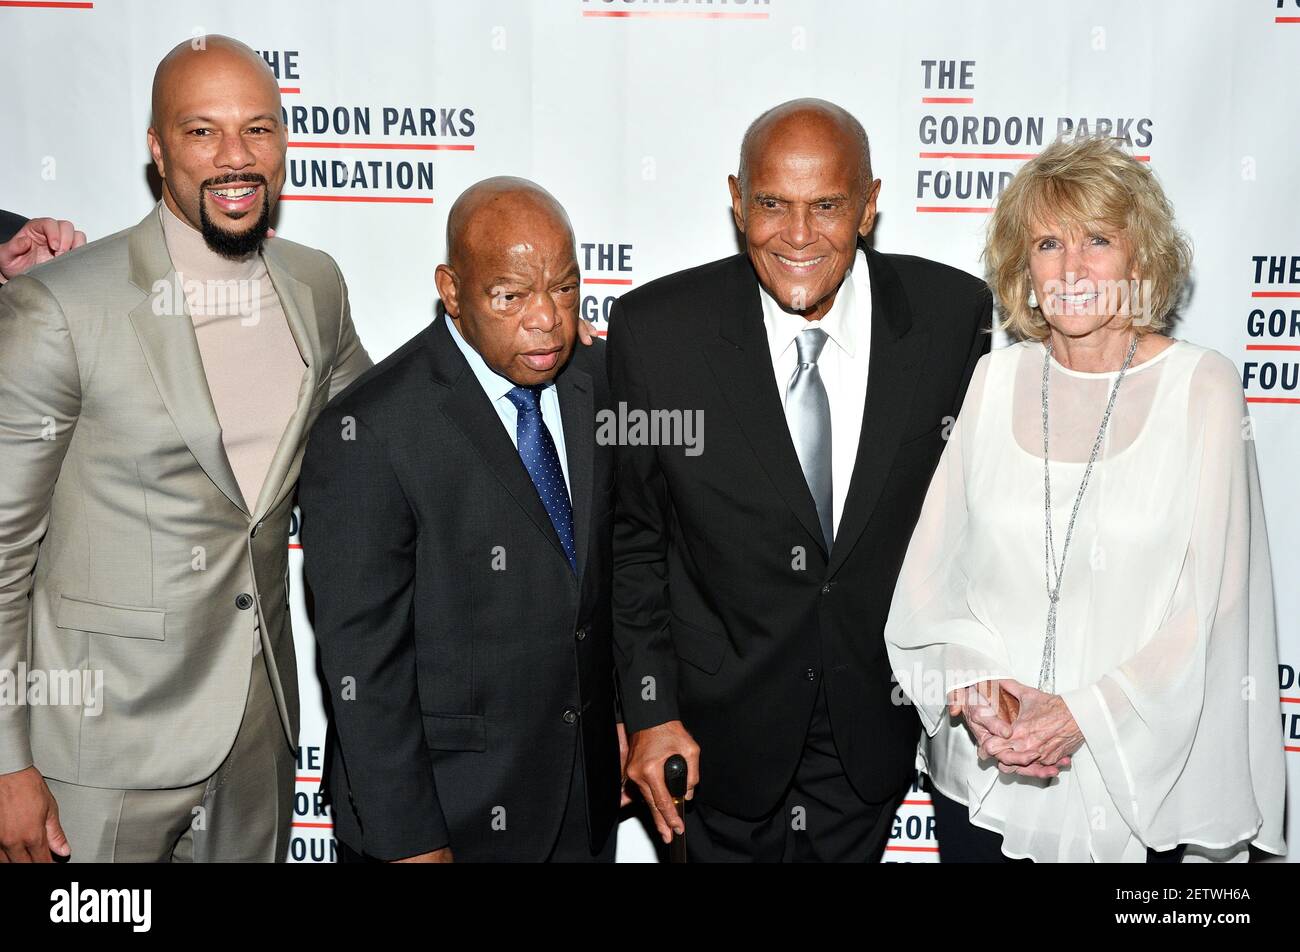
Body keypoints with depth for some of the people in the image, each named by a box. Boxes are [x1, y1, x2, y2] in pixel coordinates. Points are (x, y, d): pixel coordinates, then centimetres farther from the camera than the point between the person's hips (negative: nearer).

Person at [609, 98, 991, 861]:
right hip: (724, 722, -1)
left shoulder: (953, 313, -14)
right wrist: (649, 707, -8)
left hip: (878, 723, 2)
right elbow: (632, 536, -8)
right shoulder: (655, 331, -17)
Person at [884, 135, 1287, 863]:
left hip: (1134, 773, -2)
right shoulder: (997, 379, 0)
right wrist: (974, 687, -12)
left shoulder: (1202, 385, -7)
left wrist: (1084, 712, -15)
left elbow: (1212, 597, -9)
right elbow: (936, 563, 1)